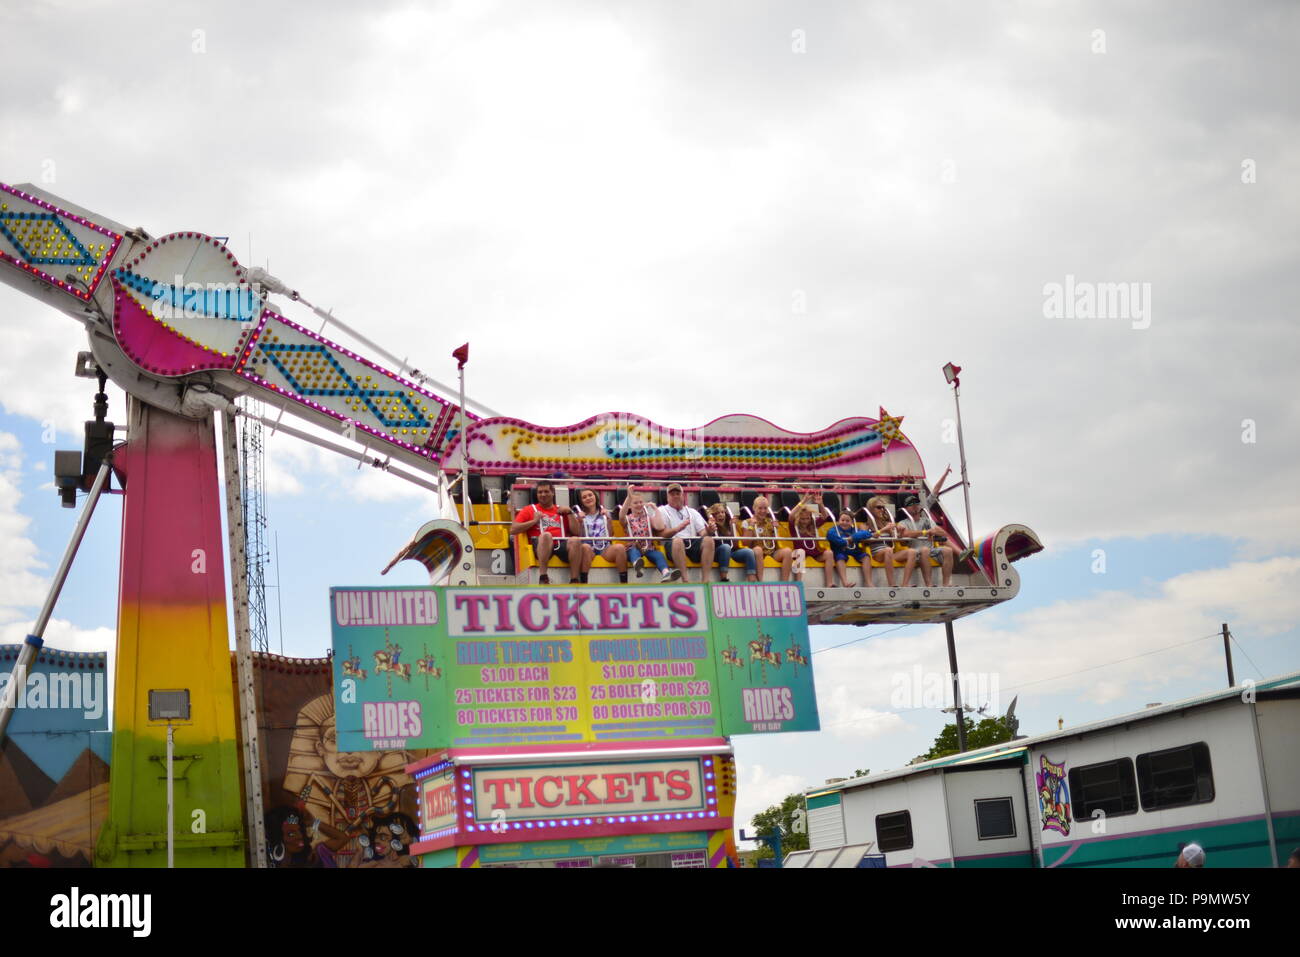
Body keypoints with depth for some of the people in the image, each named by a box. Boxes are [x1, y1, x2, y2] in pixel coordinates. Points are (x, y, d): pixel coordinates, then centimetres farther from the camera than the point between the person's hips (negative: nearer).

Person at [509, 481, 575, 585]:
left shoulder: (561, 510, 27)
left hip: (561, 545, 2)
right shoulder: (529, 509, 23)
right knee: (546, 535, -38)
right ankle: (543, 577, -41)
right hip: (540, 545, -2)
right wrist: (534, 521, 4)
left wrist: (570, 512, 11)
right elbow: (513, 530, 10)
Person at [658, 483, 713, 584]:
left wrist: (708, 531, -10)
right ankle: (685, 581, -43)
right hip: (674, 544, -3)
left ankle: (705, 579, -36)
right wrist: (678, 528, -20)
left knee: (708, 540, -29)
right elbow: (662, 533, -1)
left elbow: (702, 532, 15)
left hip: (694, 543, 4)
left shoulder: (692, 512, 28)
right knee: (678, 541, -39)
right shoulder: (662, 511, 17)